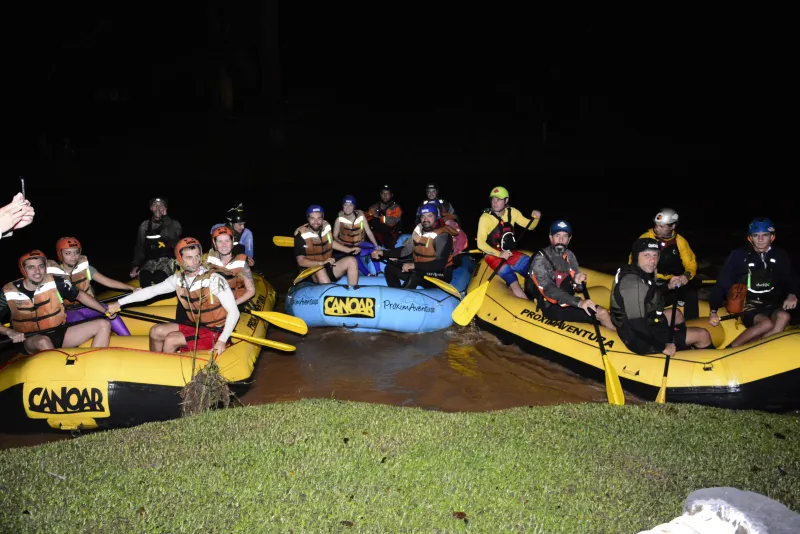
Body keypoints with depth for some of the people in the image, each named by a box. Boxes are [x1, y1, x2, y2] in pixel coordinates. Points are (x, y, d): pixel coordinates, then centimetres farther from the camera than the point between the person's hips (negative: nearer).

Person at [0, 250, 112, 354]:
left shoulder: (56, 282, -5)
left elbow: (80, 295, 6)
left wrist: (105, 311, -2)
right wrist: (9, 332, -20)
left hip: (60, 334, 3)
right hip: (31, 341, -3)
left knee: (104, 325, -12)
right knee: (43, 341, -41)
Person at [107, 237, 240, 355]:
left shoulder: (214, 279, -22)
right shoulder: (178, 279, -2)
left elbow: (234, 312, -22)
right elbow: (150, 291, 8)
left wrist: (222, 341, -31)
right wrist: (119, 303, 4)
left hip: (217, 332, -7)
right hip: (197, 327, 7)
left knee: (171, 339, -18)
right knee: (156, 331, 5)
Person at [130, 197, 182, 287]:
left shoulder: (173, 224, 6)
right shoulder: (145, 225, 14)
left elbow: (173, 236, -17)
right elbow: (139, 247, 17)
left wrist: (165, 217, -9)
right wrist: (136, 265, 6)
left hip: (168, 259, -2)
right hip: (150, 260, 3)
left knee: (159, 277, -34)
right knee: (144, 276, -30)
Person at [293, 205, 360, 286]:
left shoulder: (326, 226, 0)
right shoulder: (302, 235, -17)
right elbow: (301, 261, -20)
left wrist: (349, 250, 10)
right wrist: (322, 263, -32)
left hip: (328, 267, 6)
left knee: (351, 260, -13)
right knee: (320, 271, -38)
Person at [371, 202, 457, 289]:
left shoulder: (442, 236, -17)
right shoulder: (419, 229, 5)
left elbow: (440, 264, -27)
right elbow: (406, 250, 10)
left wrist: (414, 265, -35)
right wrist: (383, 253, -2)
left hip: (440, 275, -8)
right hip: (420, 270, 8)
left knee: (416, 274, -36)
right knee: (390, 268, 1)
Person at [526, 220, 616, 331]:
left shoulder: (570, 256, 7)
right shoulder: (540, 260, -14)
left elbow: (577, 287, 10)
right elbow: (549, 289, -27)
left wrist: (578, 282, -16)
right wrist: (578, 302, -37)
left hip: (567, 303, 7)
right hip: (551, 309, -7)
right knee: (602, 314, -17)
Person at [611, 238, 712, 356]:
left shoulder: (633, 272, 1)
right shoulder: (633, 283, -29)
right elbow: (638, 326, -31)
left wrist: (668, 287, 10)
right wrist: (662, 347, -21)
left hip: (645, 329, 10)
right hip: (643, 341, -10)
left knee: (677, 313, 30)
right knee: (703, 335, 4)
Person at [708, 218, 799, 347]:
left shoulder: (780, 256, 4)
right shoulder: (739, 256, -7)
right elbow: (722, 284, -7)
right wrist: (713, 311, -14)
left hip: (772, 306, 4)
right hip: (747, 304, -3)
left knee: (784, 317, -30)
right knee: (767, 323, -33)